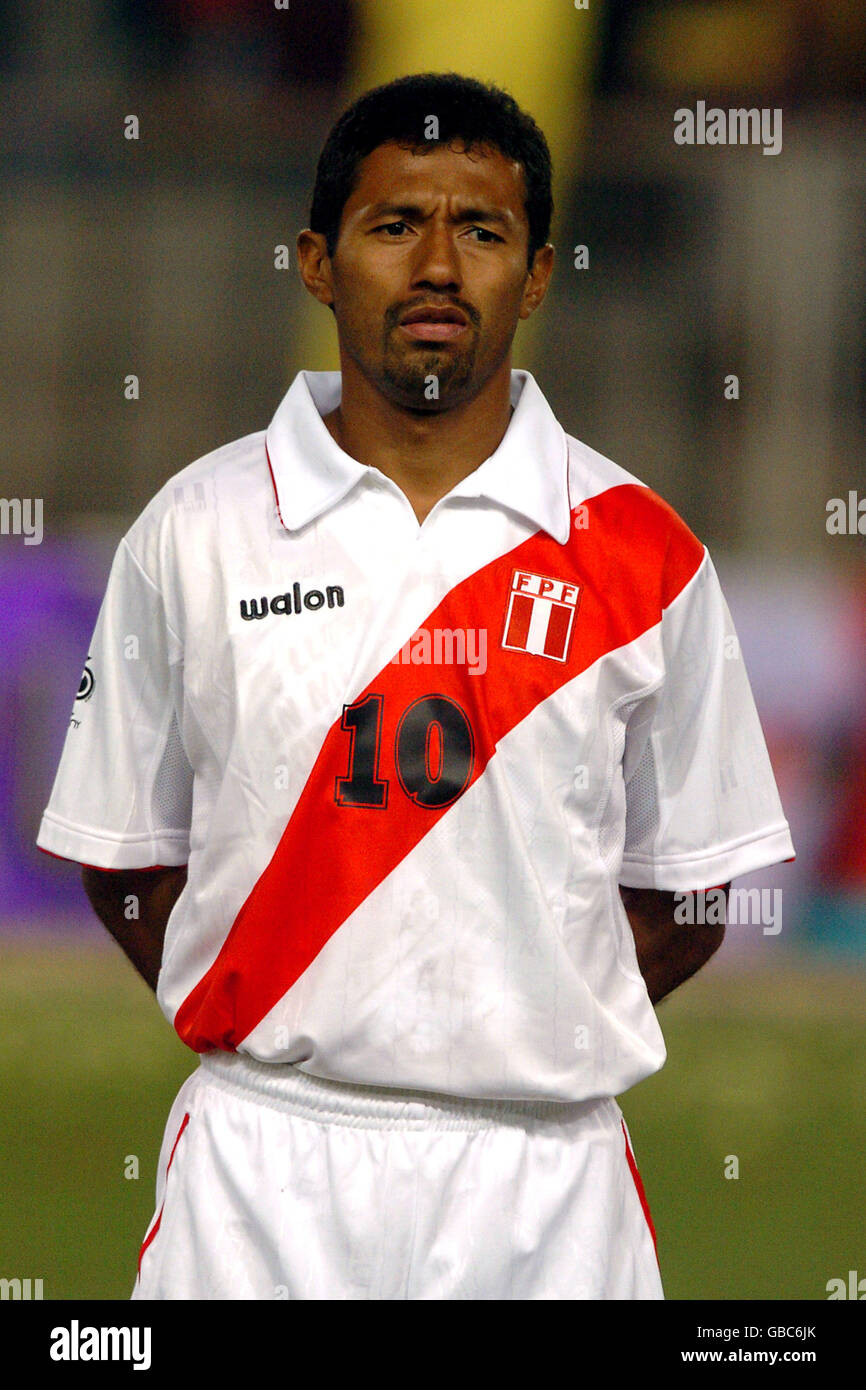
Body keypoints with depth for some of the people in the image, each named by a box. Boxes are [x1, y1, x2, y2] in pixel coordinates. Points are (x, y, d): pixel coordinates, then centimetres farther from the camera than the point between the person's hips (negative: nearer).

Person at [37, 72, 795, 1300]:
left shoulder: (639, 554, 4)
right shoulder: (194, 532, 4)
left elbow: (686, 894, 8)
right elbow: (125, 859, 8)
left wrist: (535, 1029, -2)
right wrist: (269, 1029, -1)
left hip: (540, 1174, 0)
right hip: (264, 1161, 0)